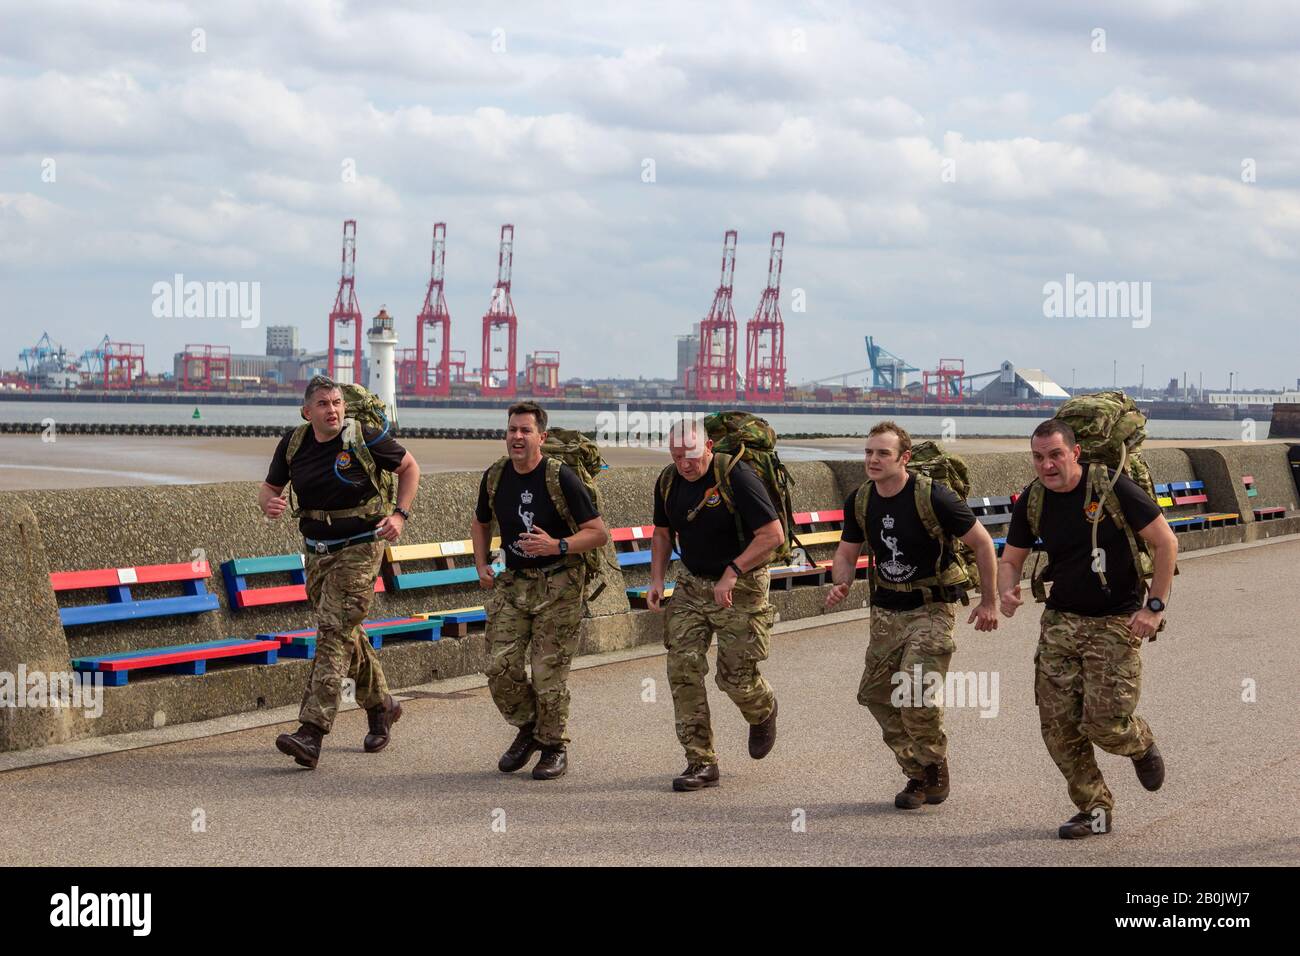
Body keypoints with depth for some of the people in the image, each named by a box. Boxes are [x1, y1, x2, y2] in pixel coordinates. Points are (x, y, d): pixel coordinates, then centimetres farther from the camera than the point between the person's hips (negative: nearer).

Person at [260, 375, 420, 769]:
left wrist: (400, 515, -10)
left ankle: (311, 735, -22)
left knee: (335, 634, -15)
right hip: (316, 552, 6)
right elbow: (269, 488, 8)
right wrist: (269, 503, -17)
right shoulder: (293, 444, 0)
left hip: (359, 549, -6)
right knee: (346, 635, 16)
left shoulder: (366, 439, -12)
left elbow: (409, 468, 2)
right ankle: (381, 706, 38)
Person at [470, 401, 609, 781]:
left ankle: (554, 747, 14)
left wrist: (558, 546, -24)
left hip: (558, 586, -5)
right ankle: (527, 729, 23)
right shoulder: (495, 478, 3)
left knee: (549, 673, -5)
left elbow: (599, 533, -10)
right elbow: (481, 523, 23)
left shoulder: (561, 477, -12)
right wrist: (481, 565, 9)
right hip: (512, 583, 5)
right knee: (499, 668, -2)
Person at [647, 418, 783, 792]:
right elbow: (662, 533, 16)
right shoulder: (668, 481, 0)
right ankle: (701, 763, -2)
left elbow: (773, 534, -21)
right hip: (691, 583, 5)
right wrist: (657, 579, 3)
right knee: (683, 668, -8)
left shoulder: (737, 477, -20)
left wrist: (732, 572, -25)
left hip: (740, 588, -5)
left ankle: (764, 711, 36)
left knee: (735, 676, -2)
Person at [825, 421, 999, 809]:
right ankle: (917, 776, 22)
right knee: (877, 694, 5)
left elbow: (982, 543, -8)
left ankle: (936, 766, 6)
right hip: (886, 610, 6)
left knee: (915, 695, -20)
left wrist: (989, 601, -5)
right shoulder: (860, 501, -1)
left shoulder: (932, 497, -18)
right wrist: (841, 584, -10)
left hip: (931, 609, -6)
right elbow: (846, 553, 12)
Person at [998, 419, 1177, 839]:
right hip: (1061, 620, 5)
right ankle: (1095, 809, 15)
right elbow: (1010, 559, 13)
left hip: (1116, 623, -5)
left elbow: (1166, 542, -8)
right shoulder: (1032, 502, 1)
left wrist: (1154, 607, -12)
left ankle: (1141, 743, 25)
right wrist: (1007, 591, -10)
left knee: (1104, 722, -12)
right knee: (1058, 725, -2)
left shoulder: (1112, 487, -14)